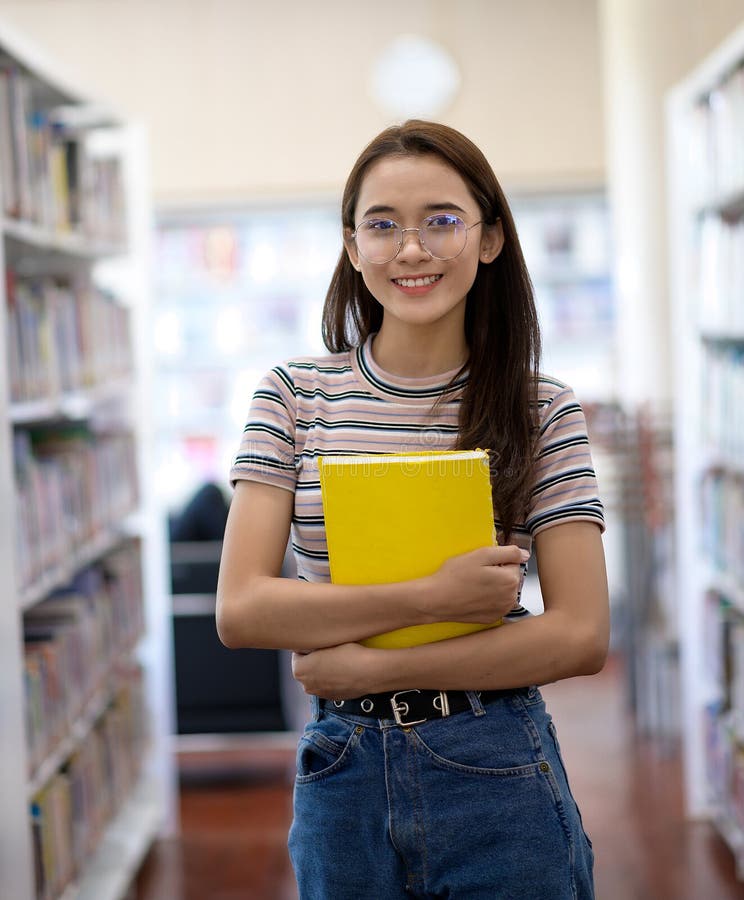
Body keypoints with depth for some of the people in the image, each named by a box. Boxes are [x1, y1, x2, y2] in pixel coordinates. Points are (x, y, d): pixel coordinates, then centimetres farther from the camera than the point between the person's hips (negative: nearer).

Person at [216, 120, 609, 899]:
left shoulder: (542, 410, -4)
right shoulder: (294, 396, -1)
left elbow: (580, 636, -9)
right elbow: (240, 610, -9)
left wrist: (370, 667, -14)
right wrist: (433, 597, -19)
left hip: (498, 779, -1)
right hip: (343, 775, 1)